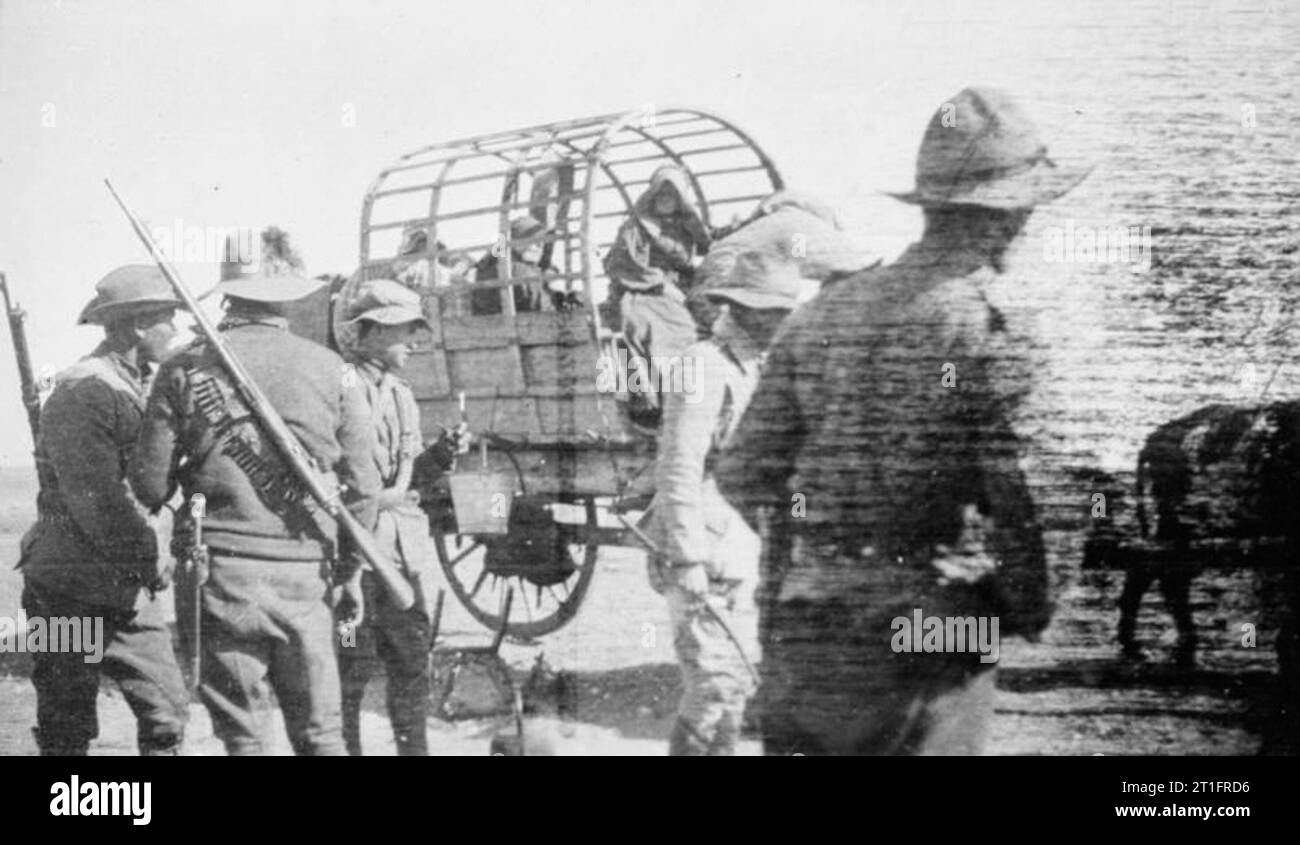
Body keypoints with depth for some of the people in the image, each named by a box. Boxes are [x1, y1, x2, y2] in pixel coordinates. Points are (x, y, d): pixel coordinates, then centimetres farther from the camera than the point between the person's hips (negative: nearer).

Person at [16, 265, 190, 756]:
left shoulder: (137, 385, 13)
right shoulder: (83, 392, -17)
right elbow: (97, 502, -22)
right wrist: (150, 559, -14)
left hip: (129, 588, 8)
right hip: (74, 591, -8)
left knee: (168, 709, 7)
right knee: (66, 732, 3)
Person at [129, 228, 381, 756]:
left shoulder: (187, 368, -2)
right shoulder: (331, 370, 1)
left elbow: (149, 483, -1)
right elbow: (362, 486, 3)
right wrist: (350, 570, 16)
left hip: (222, 571, -1)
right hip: (302, 571, 1)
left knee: (241, 734, 7)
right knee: (320, 732, 11)